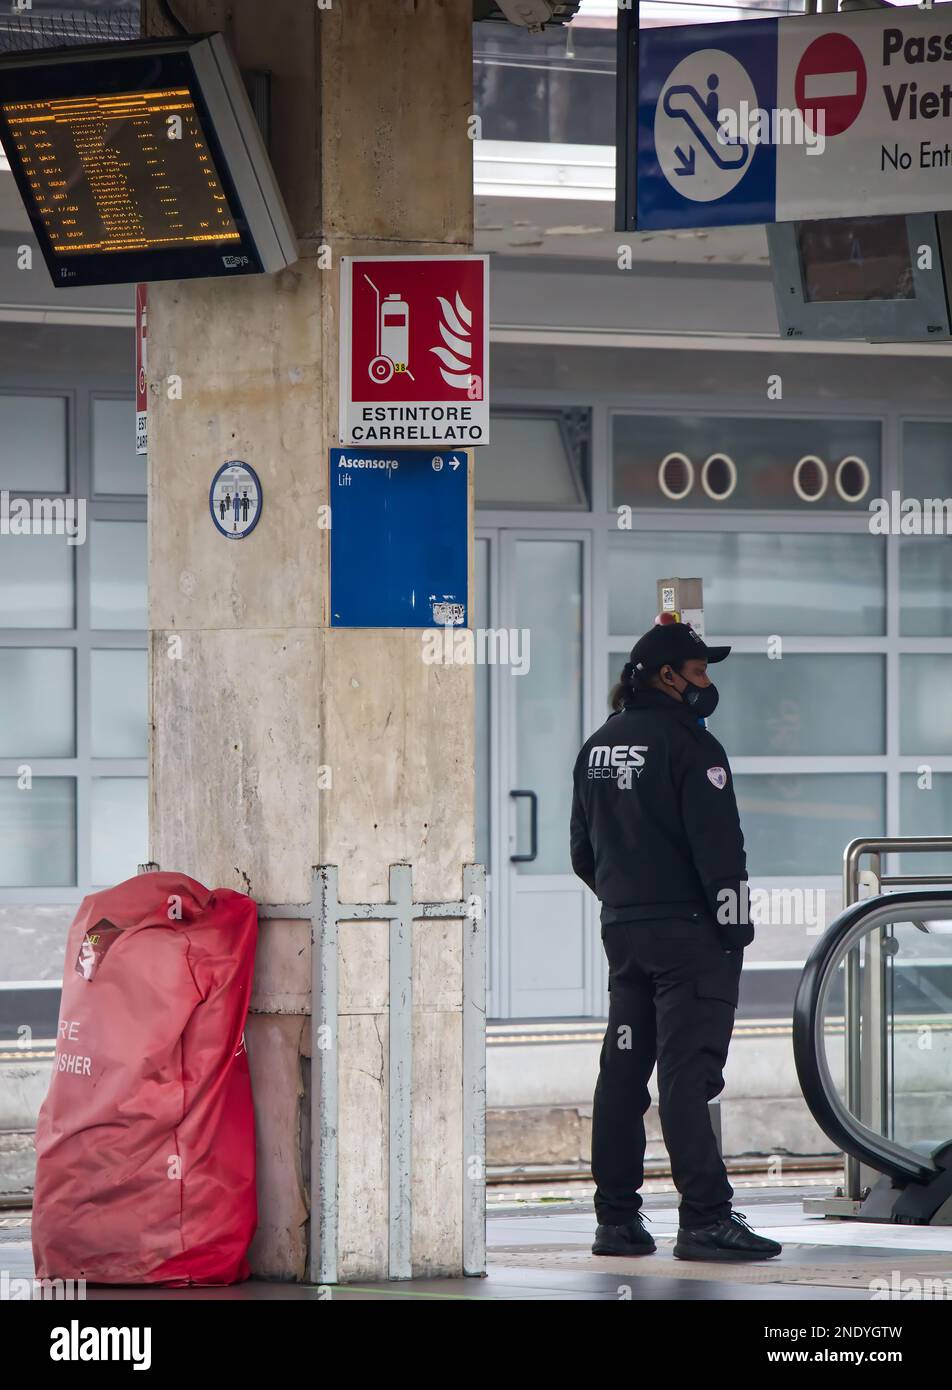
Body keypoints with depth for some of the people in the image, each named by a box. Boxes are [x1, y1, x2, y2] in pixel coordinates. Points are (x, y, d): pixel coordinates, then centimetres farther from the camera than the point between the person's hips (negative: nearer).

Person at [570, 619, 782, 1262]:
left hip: (622, 930, 8)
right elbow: (718, 847, -16)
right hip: (686, 931, -8)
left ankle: (617, 1217, 12)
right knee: (687, 1071, -10)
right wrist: (734, 925, -11)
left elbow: (584, 850, 20)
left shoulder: (598, 747, 14)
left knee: (623, 1070, 10)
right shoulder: (688, 745, -12)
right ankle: (705, 1218, -12)